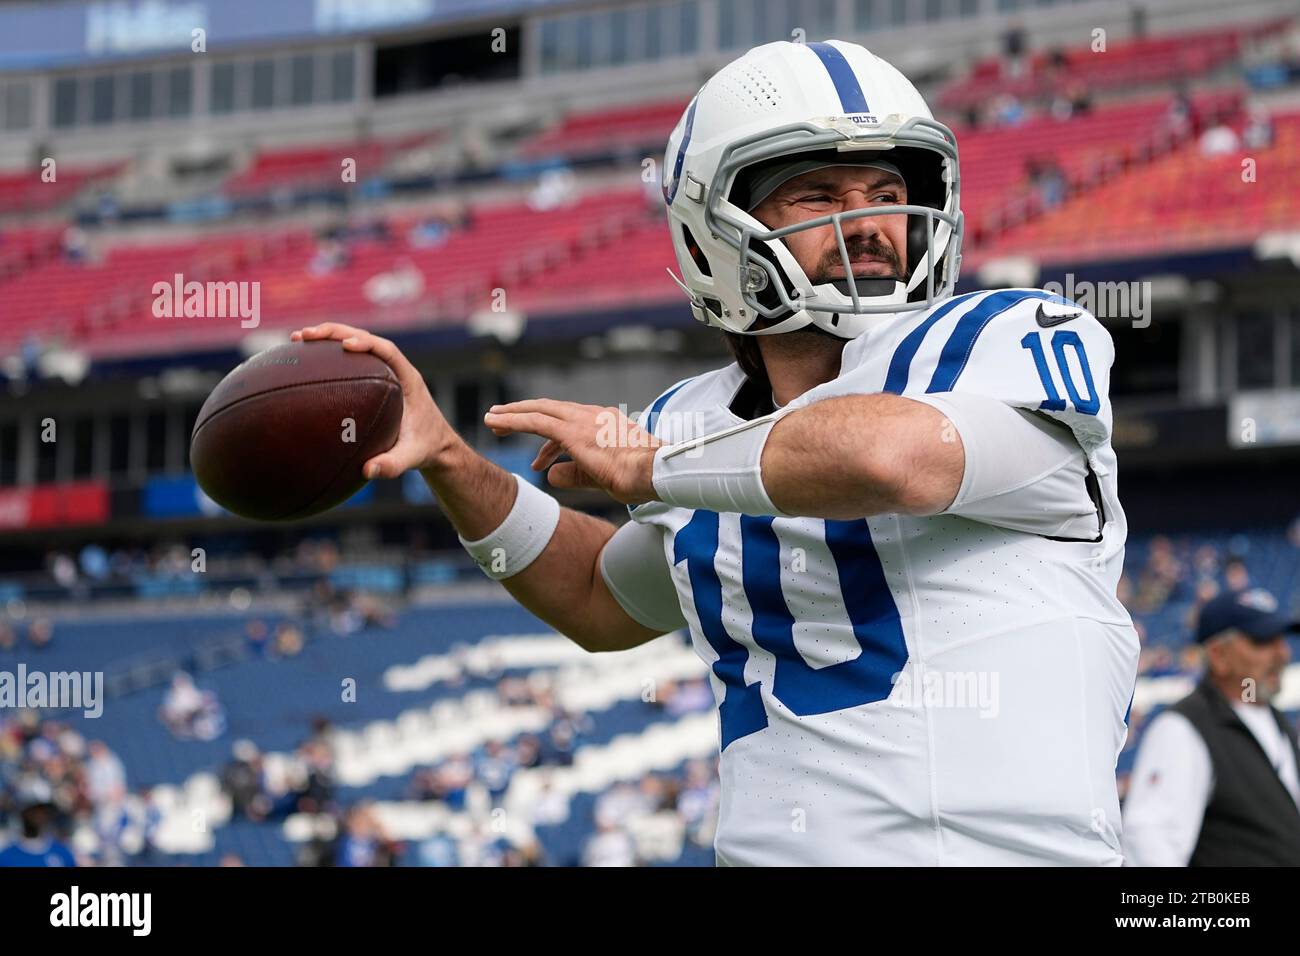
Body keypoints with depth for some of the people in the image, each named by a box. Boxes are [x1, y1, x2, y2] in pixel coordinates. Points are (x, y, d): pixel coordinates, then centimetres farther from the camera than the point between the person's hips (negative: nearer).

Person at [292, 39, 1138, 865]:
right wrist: (448, 460, 19)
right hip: (771, 849, 4)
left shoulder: (1014, 344, -2)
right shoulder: (703, 419, 14)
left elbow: (890, 455, -22)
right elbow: (608, 599, 32)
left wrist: (652, 462, -7)